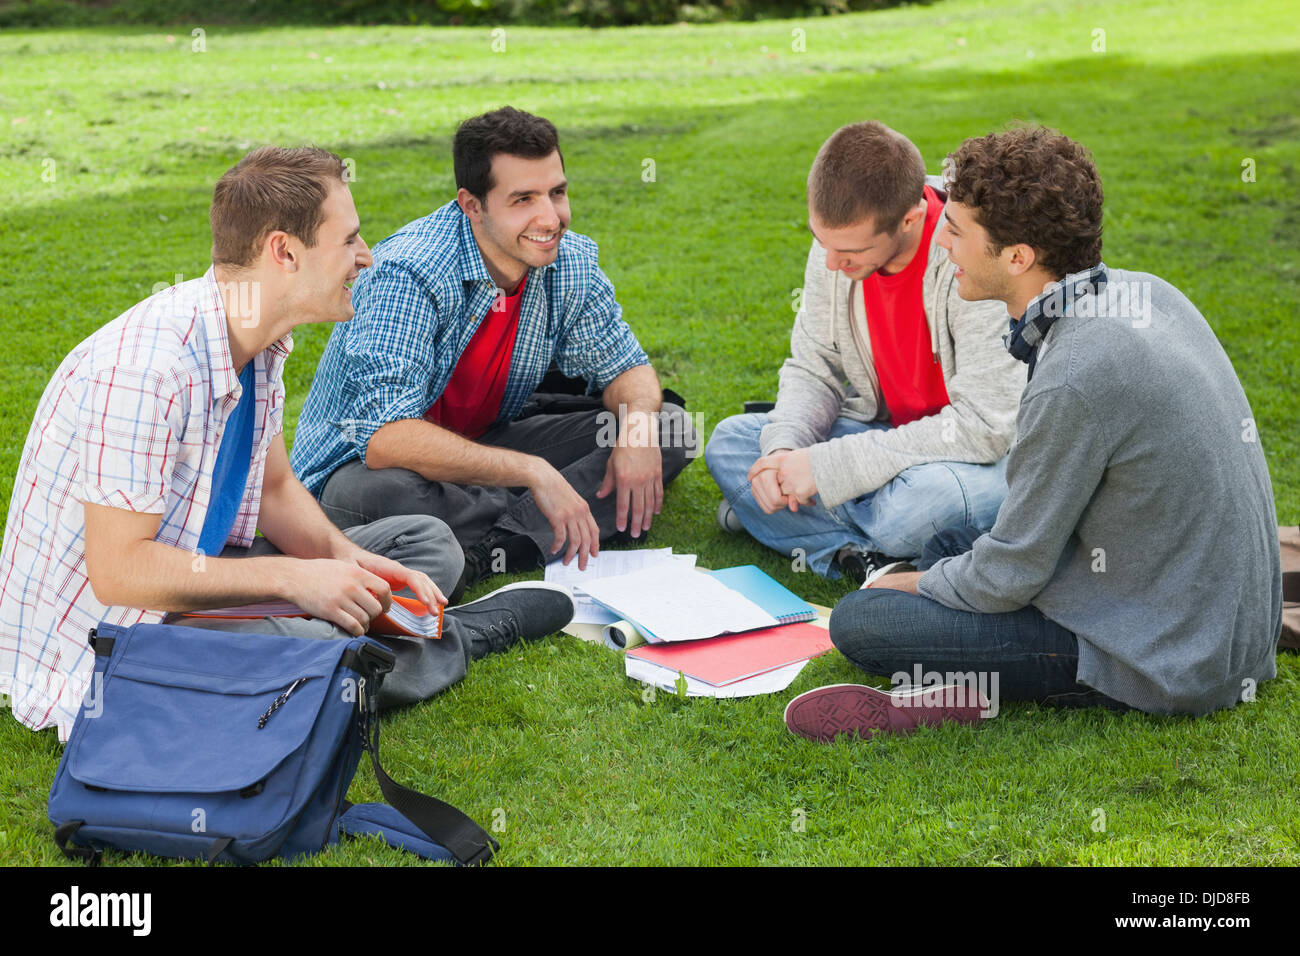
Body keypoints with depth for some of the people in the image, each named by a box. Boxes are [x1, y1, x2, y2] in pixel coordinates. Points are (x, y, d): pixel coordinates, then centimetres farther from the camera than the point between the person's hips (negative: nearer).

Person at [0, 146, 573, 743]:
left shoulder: (259, 343, 0)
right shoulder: (146, 366, -29)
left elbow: (274, 487, 11)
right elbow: (117, 570, -28)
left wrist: (345, 558, -8)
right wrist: (294, 577, -27)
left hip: (198, 578, 9)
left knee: (426, 542, 6)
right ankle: (462, 636, -6)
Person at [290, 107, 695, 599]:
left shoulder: (570, 263, -9)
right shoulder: (409, 274, -28)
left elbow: (626, 365, 5)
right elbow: (386, 440, -37)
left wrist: (638, 428, -19)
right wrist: (532, 471, -41)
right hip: (368, 462, -6)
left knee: (669, 428, -8)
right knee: (368, 497, -42)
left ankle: (483, 550, -22)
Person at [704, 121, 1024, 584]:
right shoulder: (838, 236, -7)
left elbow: (983, 428, -30)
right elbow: (812, 370, 5)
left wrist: (827, 464, -28)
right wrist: (784, 446, -18)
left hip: (990, 455, -7)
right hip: (891, 432, 7)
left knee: (919, 504, -40)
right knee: (729, 443, -8)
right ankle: (877, 558, -18)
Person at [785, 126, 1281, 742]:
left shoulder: (1076, 379, -28)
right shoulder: (1149, 293, 0)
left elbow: (1010, 576, -17)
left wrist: (919, 586, 4)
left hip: (1167, 662, -9)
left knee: (857, 622, -12)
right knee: (951, 546, 23)